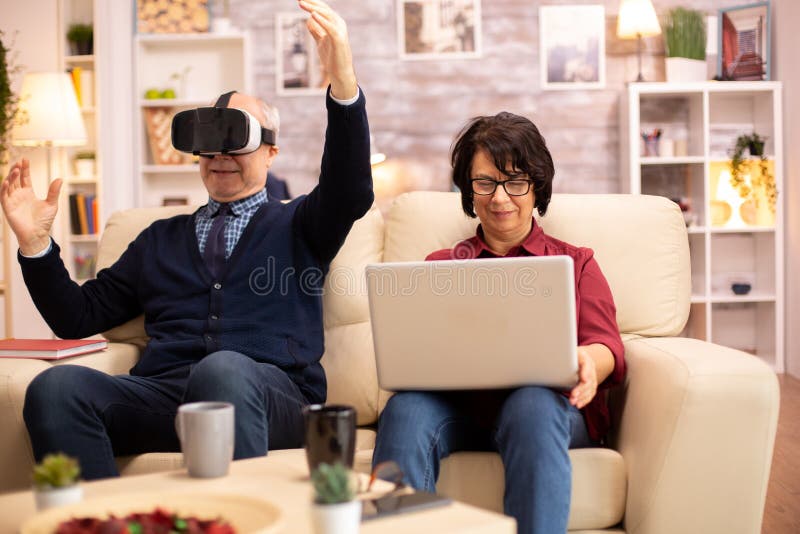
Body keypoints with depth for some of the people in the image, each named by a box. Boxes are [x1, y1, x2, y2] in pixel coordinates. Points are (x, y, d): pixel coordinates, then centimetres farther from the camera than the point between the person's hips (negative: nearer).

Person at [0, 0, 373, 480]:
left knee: (224, 370, -39)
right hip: (161, 395, 3)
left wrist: (343, 82, -18)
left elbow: (351, 192, -2)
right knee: (57, 384, -28)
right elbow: (77, 317, 26)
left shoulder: (297, 225, 21)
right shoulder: (161, 239, 30)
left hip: (268, 395, -3)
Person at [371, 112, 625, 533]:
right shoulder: (440, 266, 26)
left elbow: (606, 345, 8)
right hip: (459, 410, 1)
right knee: (406, 408, -33)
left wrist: (587, 361, -19)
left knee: (532, 404, -37)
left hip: (550, 402, 0)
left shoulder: (576, 263, 23)